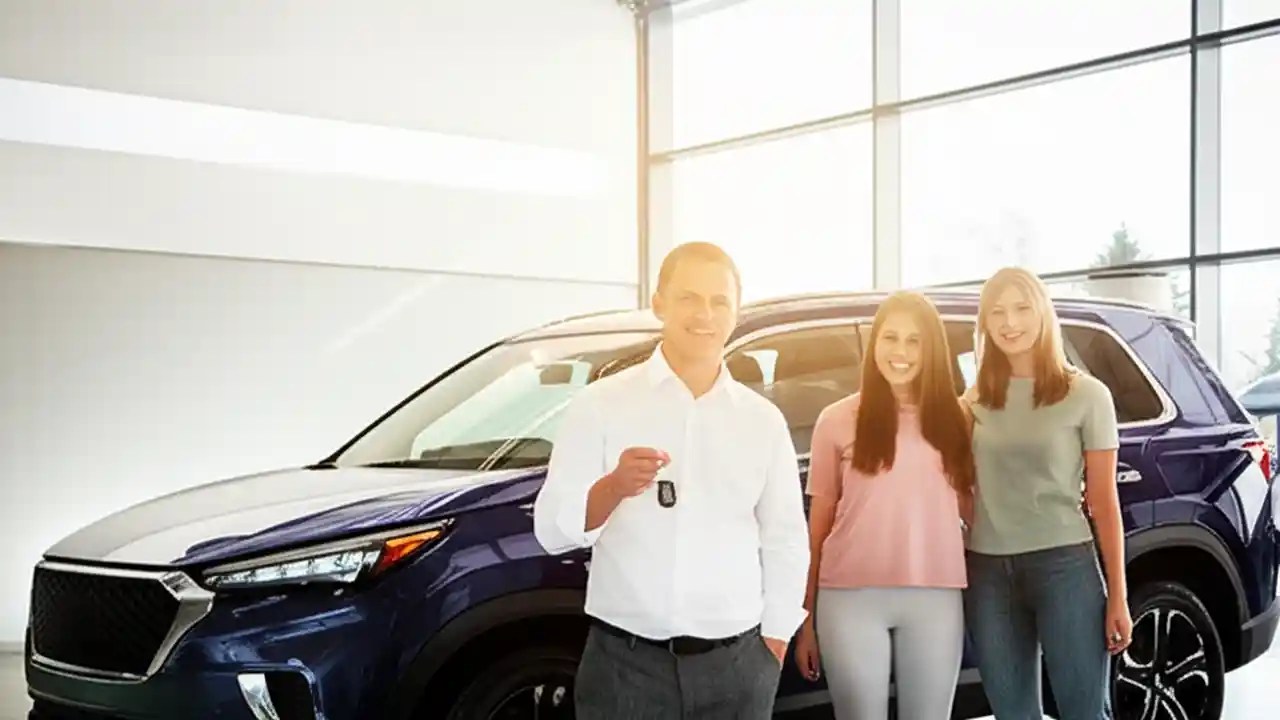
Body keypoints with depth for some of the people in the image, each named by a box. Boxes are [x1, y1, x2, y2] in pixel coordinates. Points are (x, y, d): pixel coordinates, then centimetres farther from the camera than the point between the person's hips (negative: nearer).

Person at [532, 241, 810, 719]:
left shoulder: (763, 420, 7)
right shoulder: (600, 404, -2)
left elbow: (787, 542, 11)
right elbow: (552, 529, -7)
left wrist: (772, 650, 6)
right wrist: (613, 487, -25)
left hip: (736, 667, 2)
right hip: (625, 665, -2)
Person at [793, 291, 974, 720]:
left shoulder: (953, 418, 8)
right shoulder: (838, 420, 3)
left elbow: (970, 508, 13)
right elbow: (818, 523, 6)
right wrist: (806, 616, 6)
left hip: (935, 598, 2)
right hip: (851, 598, -2)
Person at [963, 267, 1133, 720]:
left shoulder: (1086, 395, -1)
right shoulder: (975, 400, 9)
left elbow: (1104, 502, 0)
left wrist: (1117, 596, -2)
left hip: (1064, 565, -3)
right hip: (988, 572, 4)